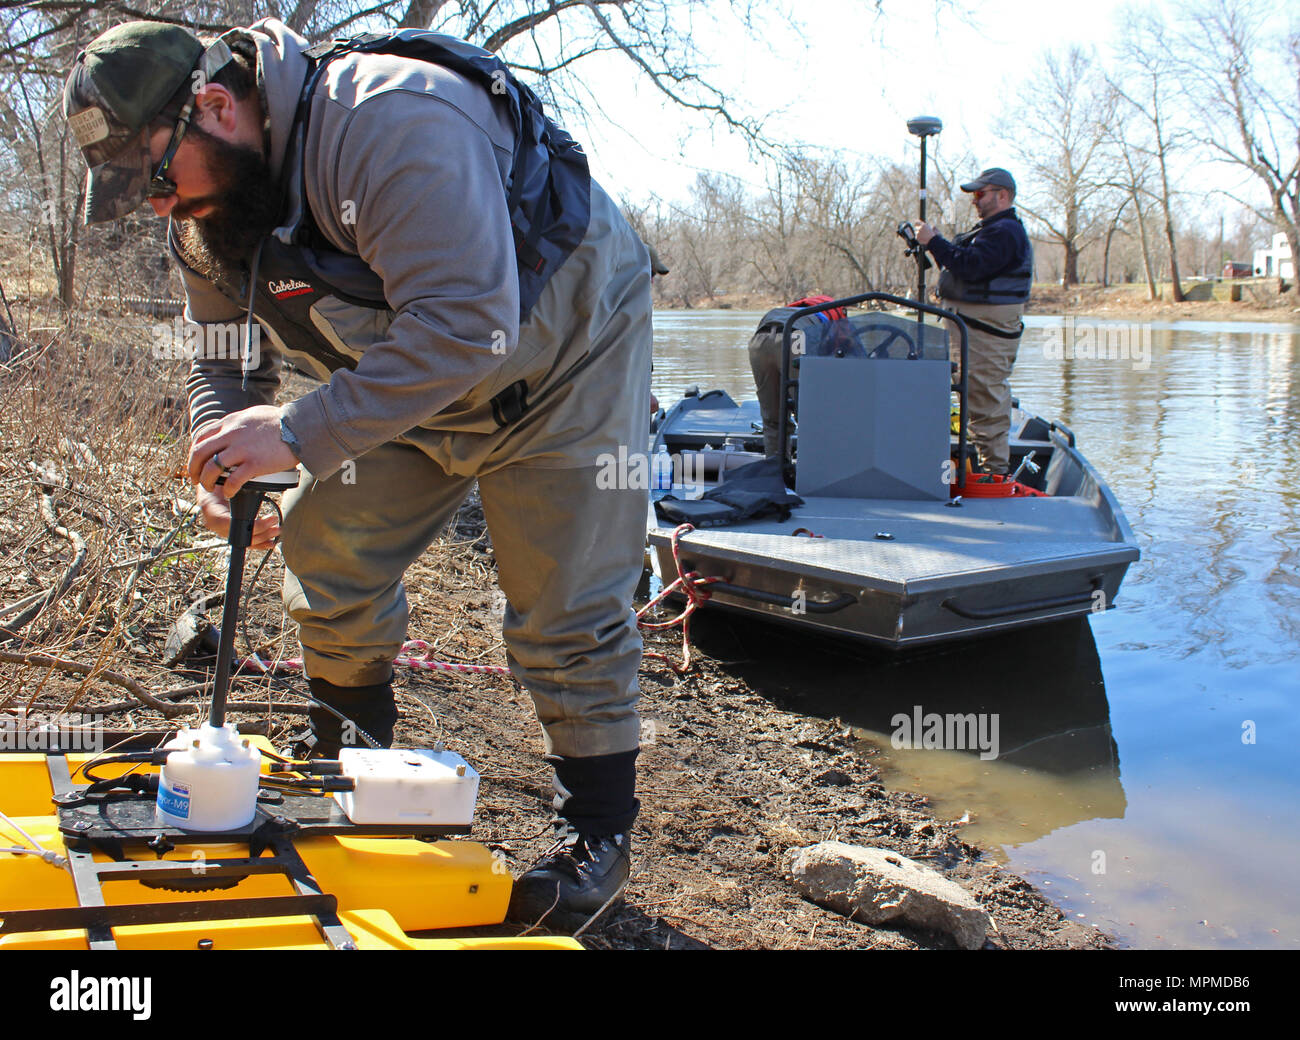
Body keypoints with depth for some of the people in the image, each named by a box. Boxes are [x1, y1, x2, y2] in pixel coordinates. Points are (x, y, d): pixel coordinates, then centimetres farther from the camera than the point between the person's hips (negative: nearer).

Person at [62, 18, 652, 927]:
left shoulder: (394, 124, -35)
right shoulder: (208, 209, -7)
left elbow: (465, 325, -42)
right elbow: (230, 359, 4)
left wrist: (300, 434, -43)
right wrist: (224, 463, -17)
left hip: (559, 363, -7)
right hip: (407, 387, 8)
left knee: (566, 614, -7)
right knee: (330, 559, 4)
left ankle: (599, 835, 11)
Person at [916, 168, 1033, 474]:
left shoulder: (1005, 231, -14)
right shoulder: (992, 229, 23)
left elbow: (970, 267, -24)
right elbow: (963, 263, 23)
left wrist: (934, 241, -19)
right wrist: (933, 245, 11)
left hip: (987, 332, -11)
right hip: (971, 328, 11)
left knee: (987, 402, -10)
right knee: (983, 400, 14)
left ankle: (995, 470, -7)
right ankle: (995, 472, 20)